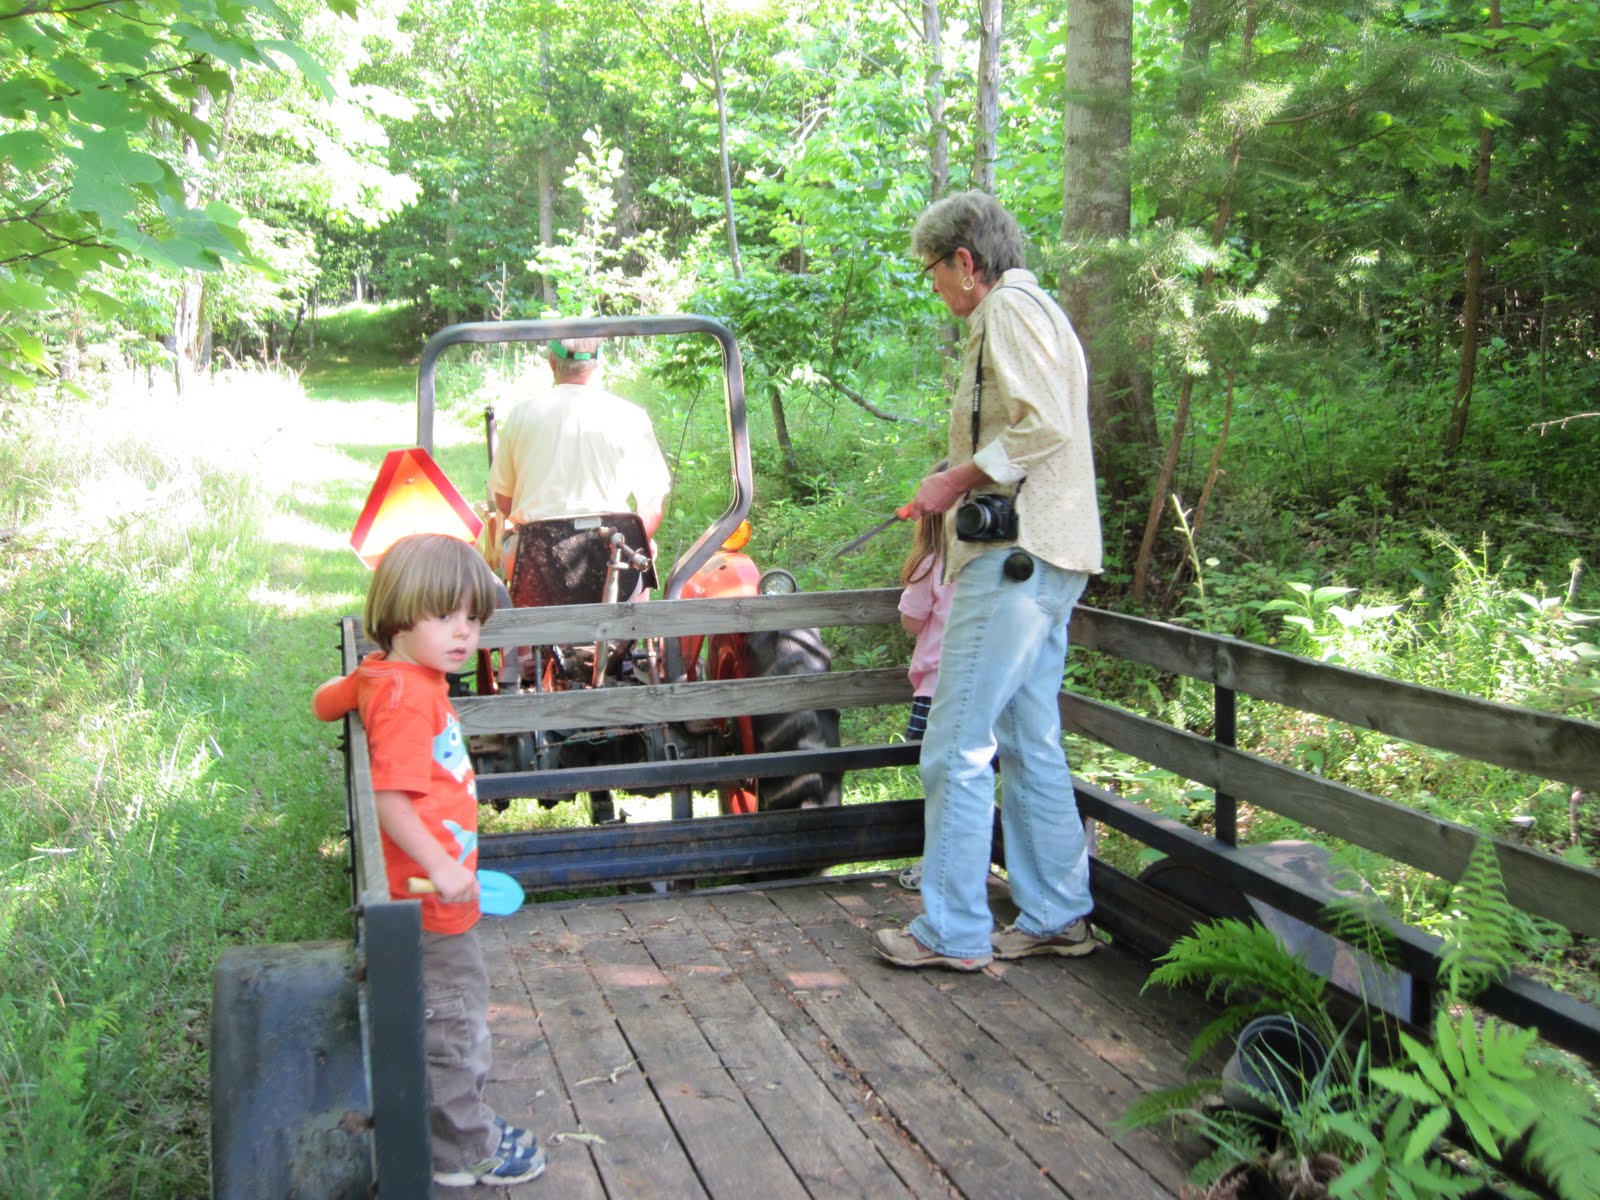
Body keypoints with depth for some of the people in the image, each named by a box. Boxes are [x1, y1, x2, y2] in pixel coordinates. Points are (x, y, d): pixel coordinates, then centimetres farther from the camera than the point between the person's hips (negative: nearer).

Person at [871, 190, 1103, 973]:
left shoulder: (1009, 309, -9)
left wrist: (960, 480, -13)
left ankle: (952, 931, 0)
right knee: (1030, 745, 14)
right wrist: (952, 495, 20)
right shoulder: (1033, 312, 23)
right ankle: (1057, 916, 21)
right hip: (1045, 557, 11)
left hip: (1014, 557, -11)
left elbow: (1045, 428, -21)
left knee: (957, 748, -6)